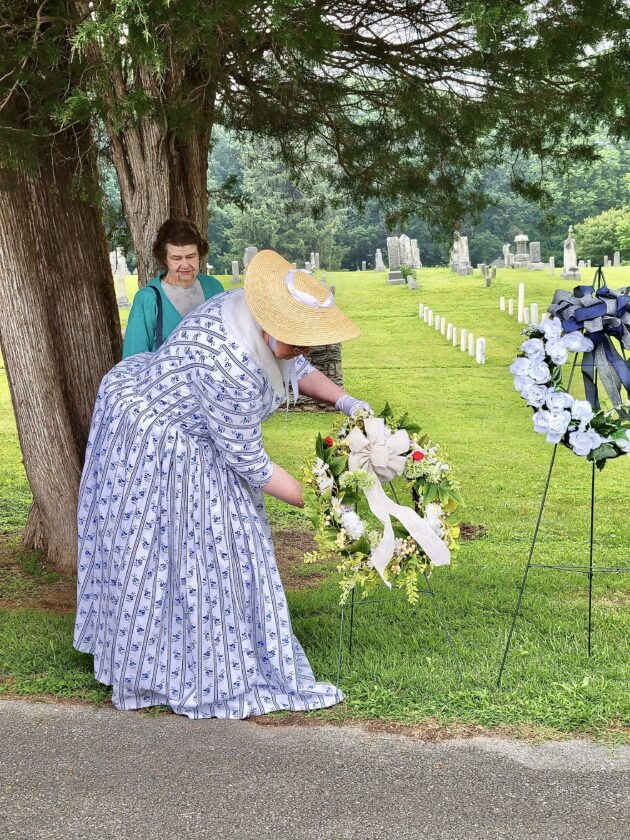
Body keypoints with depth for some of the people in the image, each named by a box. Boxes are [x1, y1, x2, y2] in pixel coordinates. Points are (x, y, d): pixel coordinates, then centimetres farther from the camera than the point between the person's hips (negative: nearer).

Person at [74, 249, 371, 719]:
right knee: (154, 556, 3)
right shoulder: (232, 371, -38)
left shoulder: (256, 311, -12)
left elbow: (295, 367, 9)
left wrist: (345, 401, -5)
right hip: (153, 446, -10)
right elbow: (249, 463, -26)